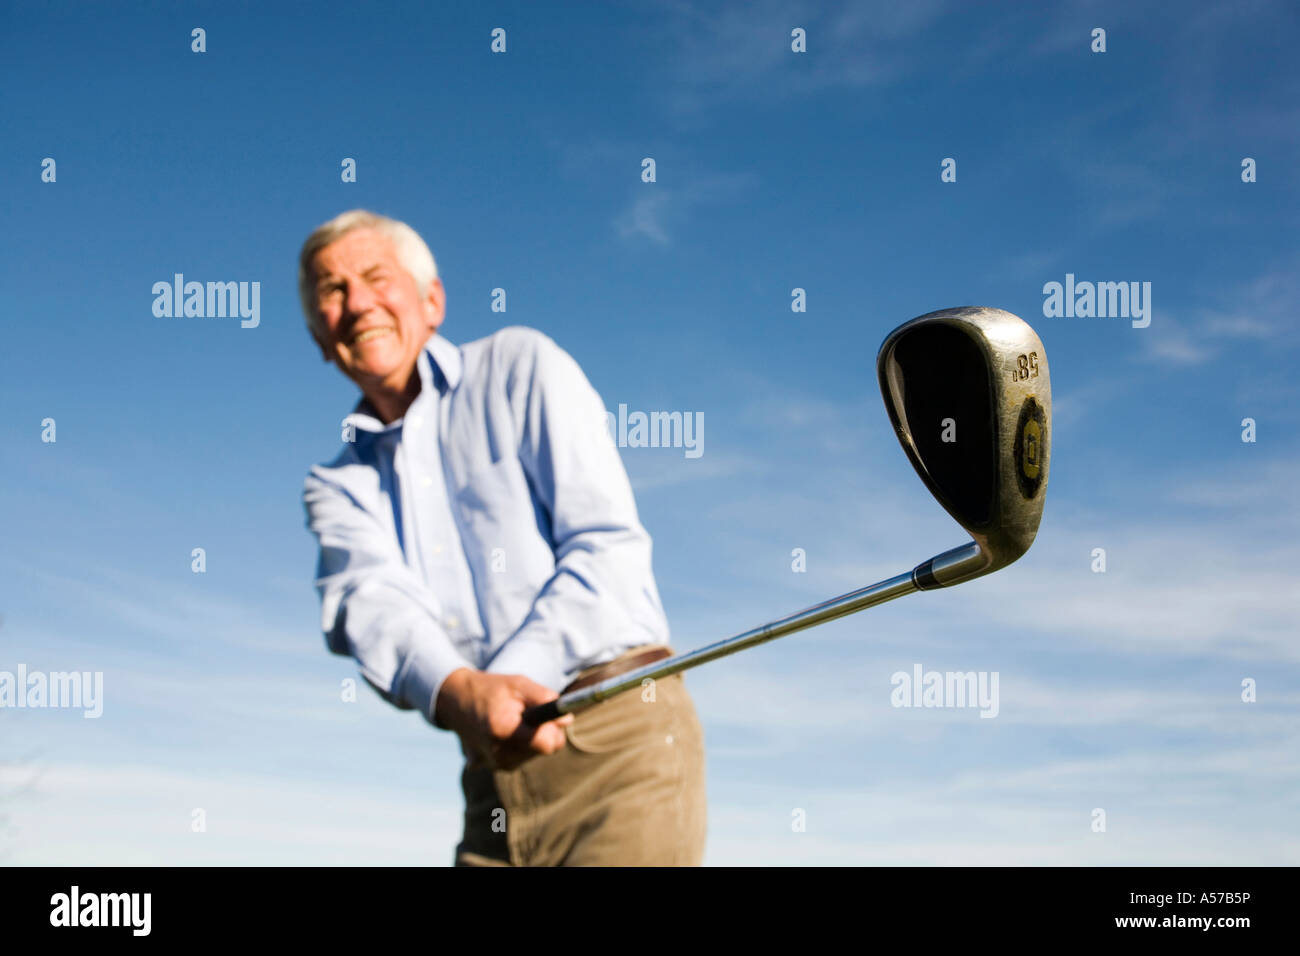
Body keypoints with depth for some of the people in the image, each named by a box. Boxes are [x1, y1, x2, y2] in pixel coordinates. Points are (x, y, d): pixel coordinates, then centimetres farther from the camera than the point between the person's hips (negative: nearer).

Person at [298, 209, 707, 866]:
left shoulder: (521, 366, 7)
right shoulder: (336, 487, 16)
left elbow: (608, 546, -4)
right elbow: (367, 602, -6)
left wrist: (515, 676, -18)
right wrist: (462, 693, -28)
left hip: (621, 742, -4)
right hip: (495, 778, 5)